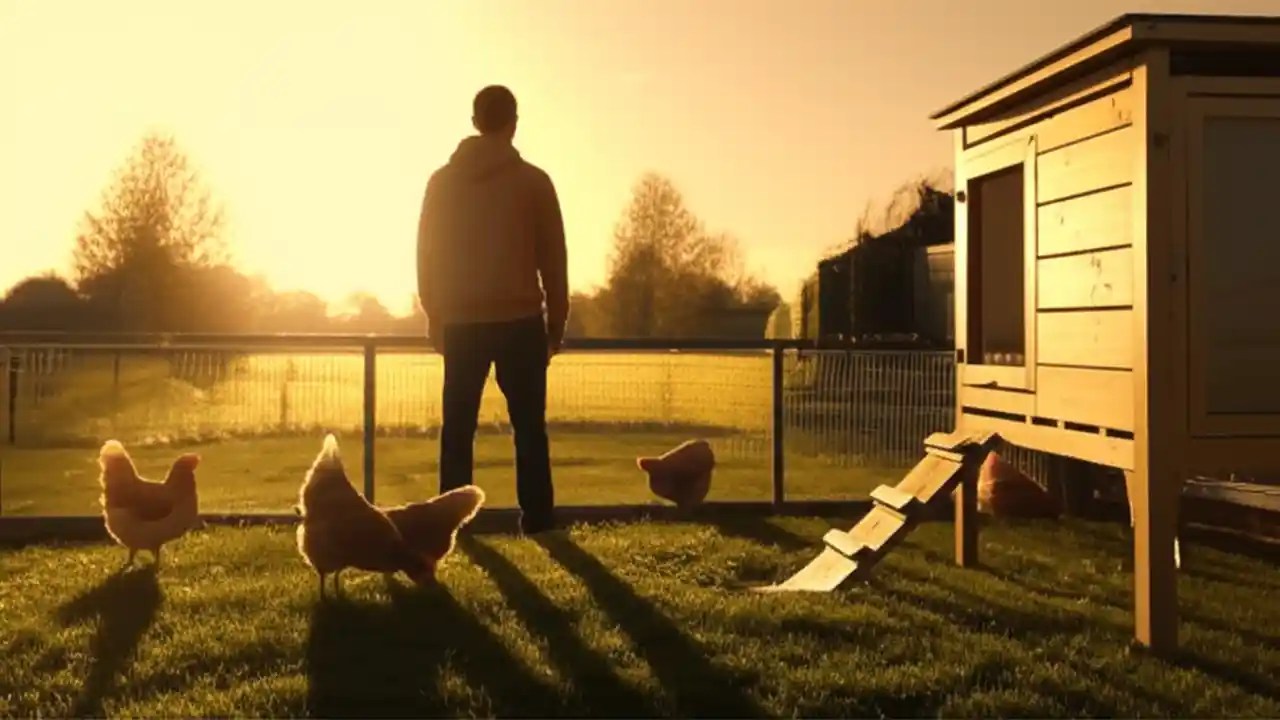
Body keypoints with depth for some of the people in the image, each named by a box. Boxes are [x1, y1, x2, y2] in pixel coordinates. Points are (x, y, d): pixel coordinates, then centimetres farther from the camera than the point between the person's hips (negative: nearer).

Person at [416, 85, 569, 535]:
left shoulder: (442, 182, 5)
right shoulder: (533, 180, -1)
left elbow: (427, 254, 7)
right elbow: (553, 258, 0)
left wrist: (434, 316, 14)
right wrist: (556, 322, 7)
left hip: (461, 323, 2)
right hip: (520, 321, -2)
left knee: (458, 427, 7)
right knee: (529, 426, 4)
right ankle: (536, 518, 2)